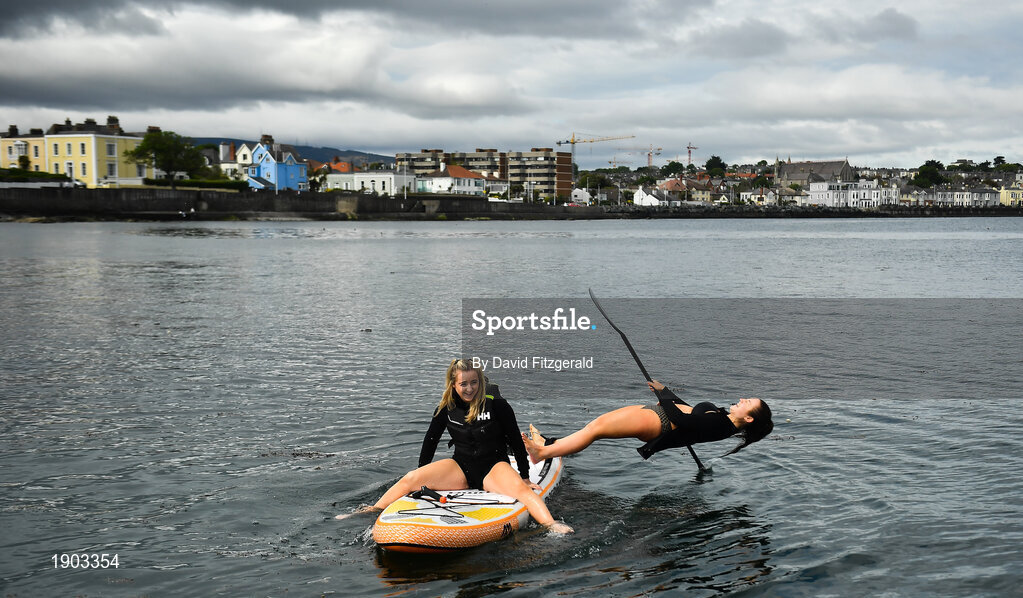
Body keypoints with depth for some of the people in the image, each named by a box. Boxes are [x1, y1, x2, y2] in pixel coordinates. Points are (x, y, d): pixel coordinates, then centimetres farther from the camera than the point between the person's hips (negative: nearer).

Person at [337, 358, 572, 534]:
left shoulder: (497, 405, -10)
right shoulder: (447, 409, 1)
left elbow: (516, 441, -4)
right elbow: (431, 439, 14)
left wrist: (525, 476, -3)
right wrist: (423, 475, 20)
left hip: (494, 467, -3)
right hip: (461, 468, 3)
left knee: (519, 488, -36)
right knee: (411, 478, -15)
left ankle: (551, 524, -51)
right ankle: (372, 511, -6)